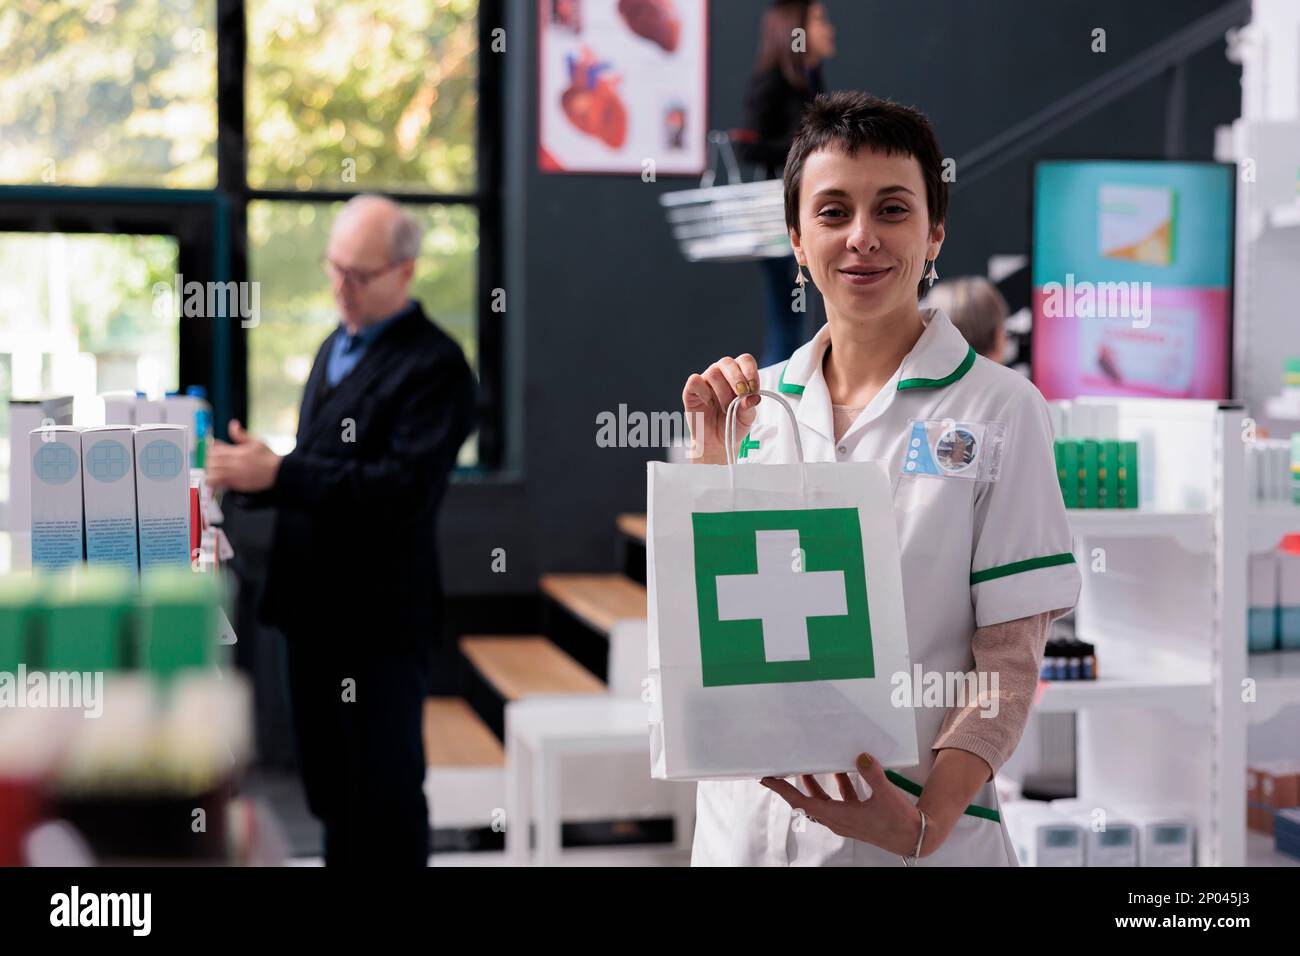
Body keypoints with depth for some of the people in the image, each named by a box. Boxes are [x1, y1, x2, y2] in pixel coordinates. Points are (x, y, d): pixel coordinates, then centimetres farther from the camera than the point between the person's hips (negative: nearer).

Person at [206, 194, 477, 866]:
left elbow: (407, 487, -25)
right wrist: (251, 473, 4)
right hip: (313, 603, 9)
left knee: (385, 792, 2)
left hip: (377, 615, -8)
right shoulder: (336, 347, 15)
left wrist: (279, 474, -27)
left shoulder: (434, 365, -14)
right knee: (330, 784, 18)